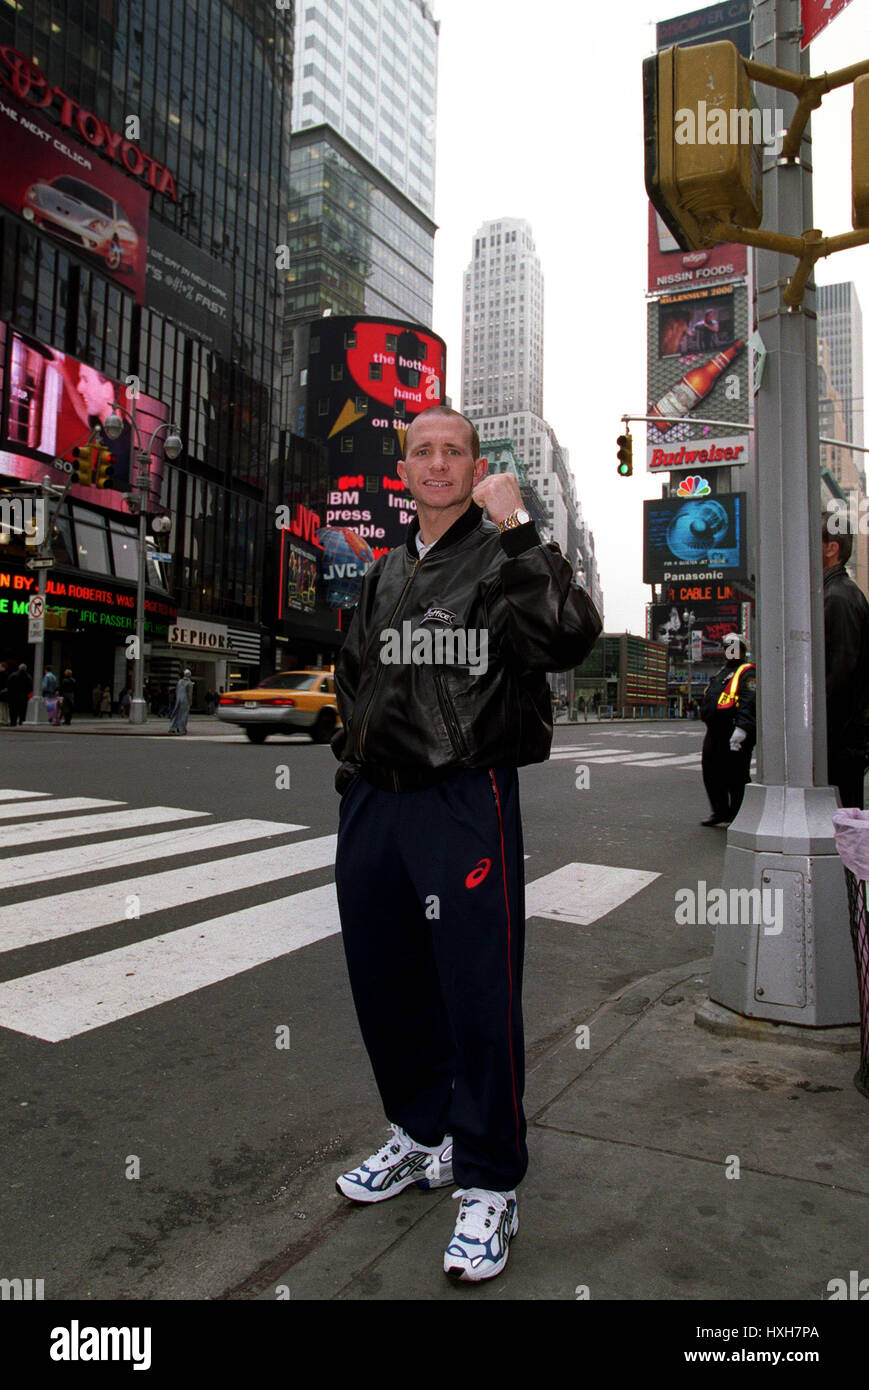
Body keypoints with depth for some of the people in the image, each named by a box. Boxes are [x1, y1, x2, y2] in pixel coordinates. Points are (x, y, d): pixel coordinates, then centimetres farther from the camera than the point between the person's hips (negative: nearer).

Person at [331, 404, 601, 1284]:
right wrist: (352, 758, 15)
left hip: (465, 804, -6)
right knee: (385, 986, 16)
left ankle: (489, 1186, 21)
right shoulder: (385, 575, 17)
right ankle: (422, 1137, 38)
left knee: (478, 996, 1)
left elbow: (570, 637, -22)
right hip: (371, 806, 7)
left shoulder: (502, 560, -2)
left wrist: (516, 528, -22)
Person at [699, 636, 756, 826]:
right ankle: (721, 812, 26)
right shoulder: (720, 674, 23)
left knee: (735, 777, -3)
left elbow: (749, 703, -21)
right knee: (711, 774, 14)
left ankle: (739, 817, 7)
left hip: (734, 734, -9)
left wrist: (741, 728, -32)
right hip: (714, 732, 9)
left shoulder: (747, 673, -6)